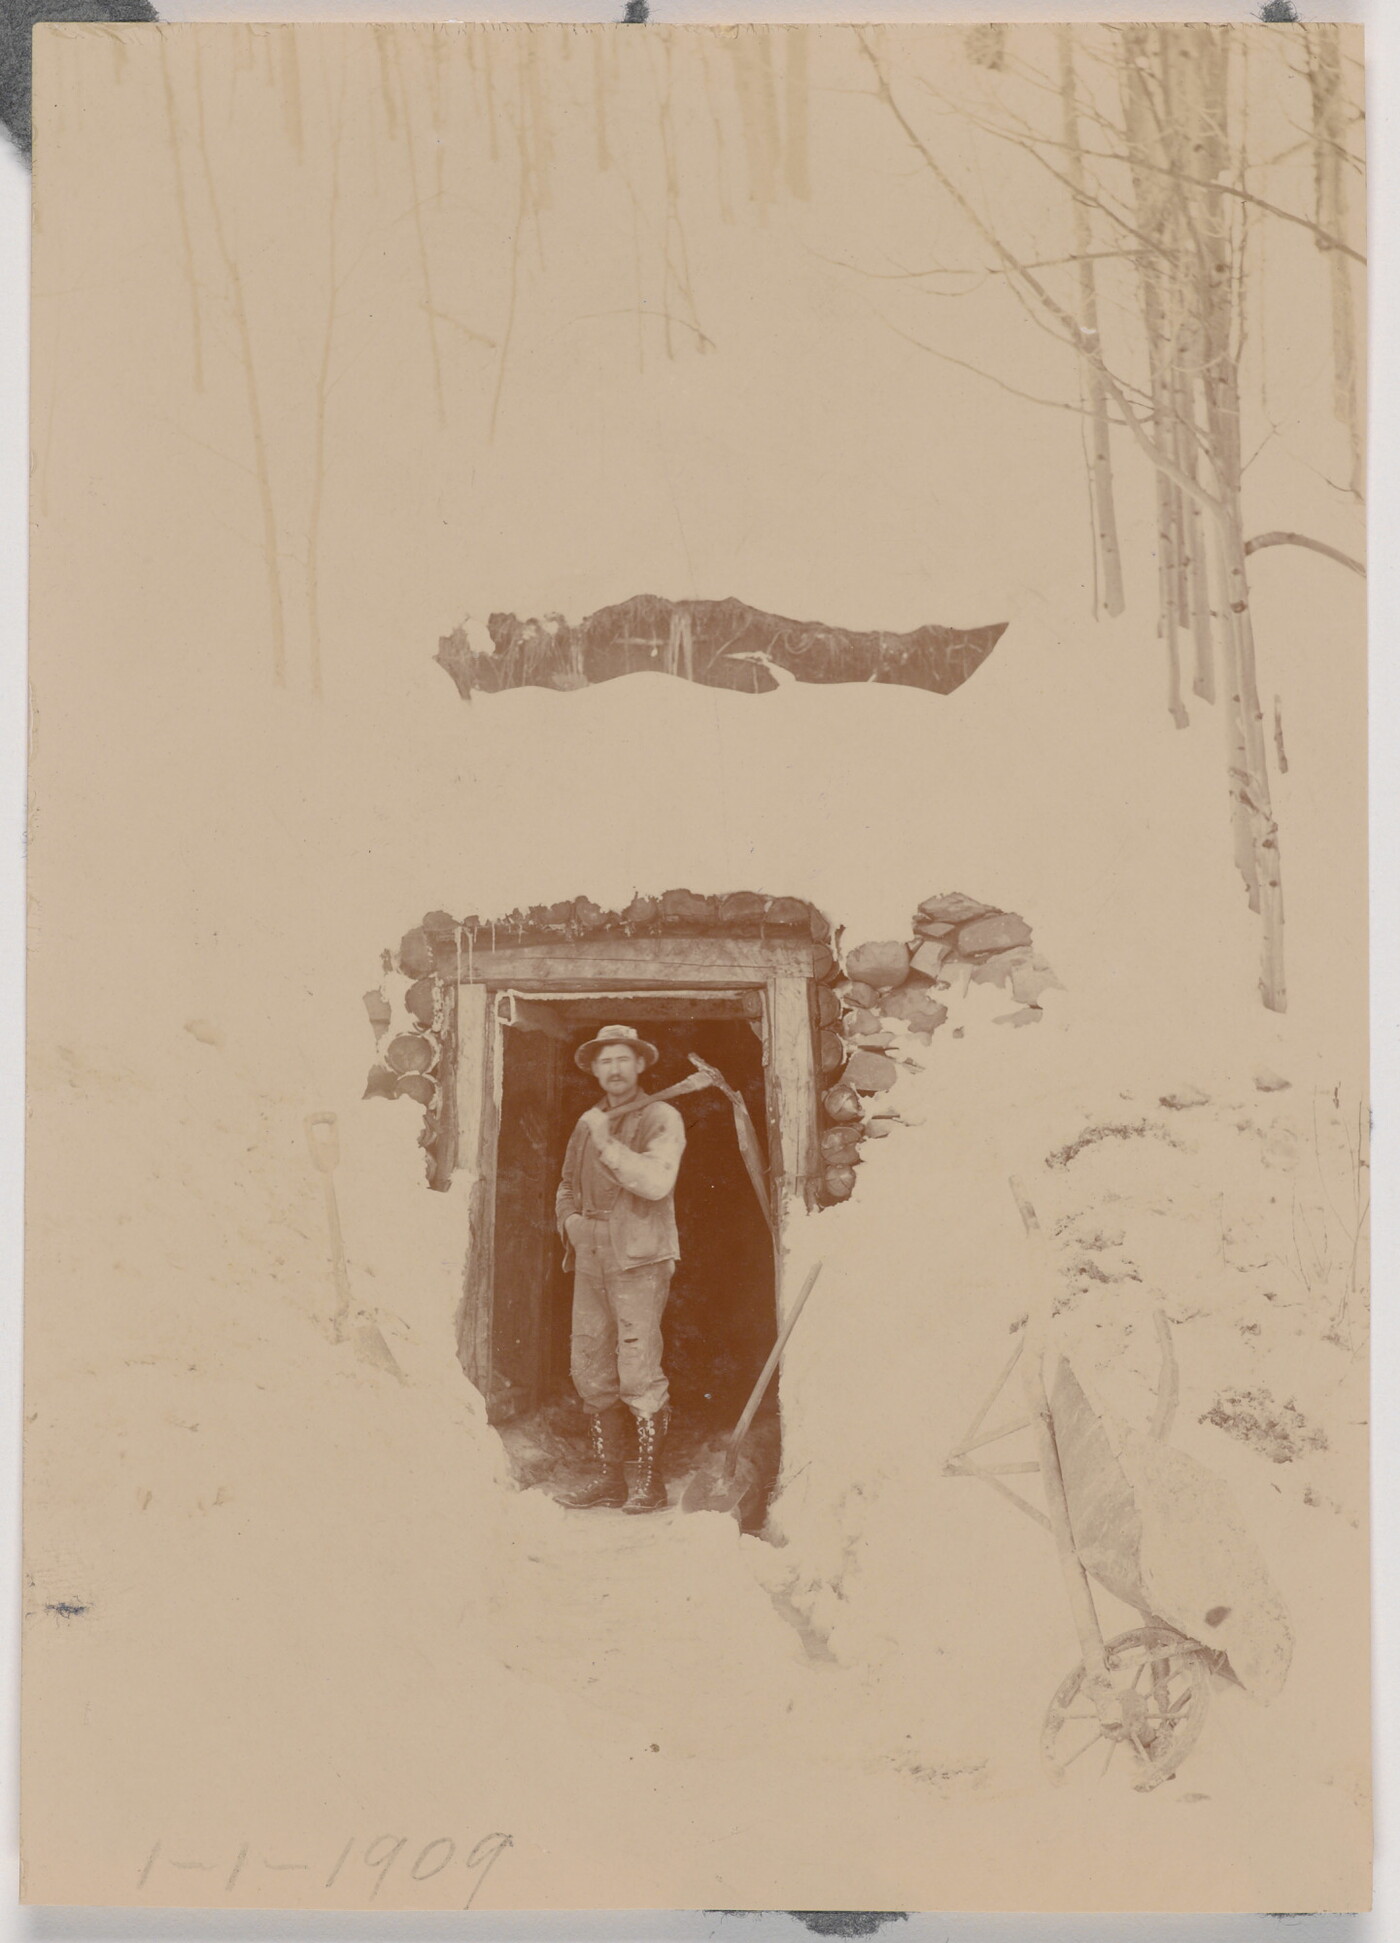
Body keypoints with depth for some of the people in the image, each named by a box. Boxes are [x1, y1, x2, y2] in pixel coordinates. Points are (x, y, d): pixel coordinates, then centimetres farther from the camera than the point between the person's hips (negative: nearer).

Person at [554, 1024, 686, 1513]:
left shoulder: (661, 1119, -2)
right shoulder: (588, 1123, 17)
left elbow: (656, 1180, -18)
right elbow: (567, 1186, 28)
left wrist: (607, 1144, -15)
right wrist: (569, 1219, 8)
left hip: (639, 1258, -6)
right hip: (591, 1259, 6)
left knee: (639, 1372, -9)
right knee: (591, 1371, 6)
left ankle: (650, 1482, 0)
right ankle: (607, 1477, 15)